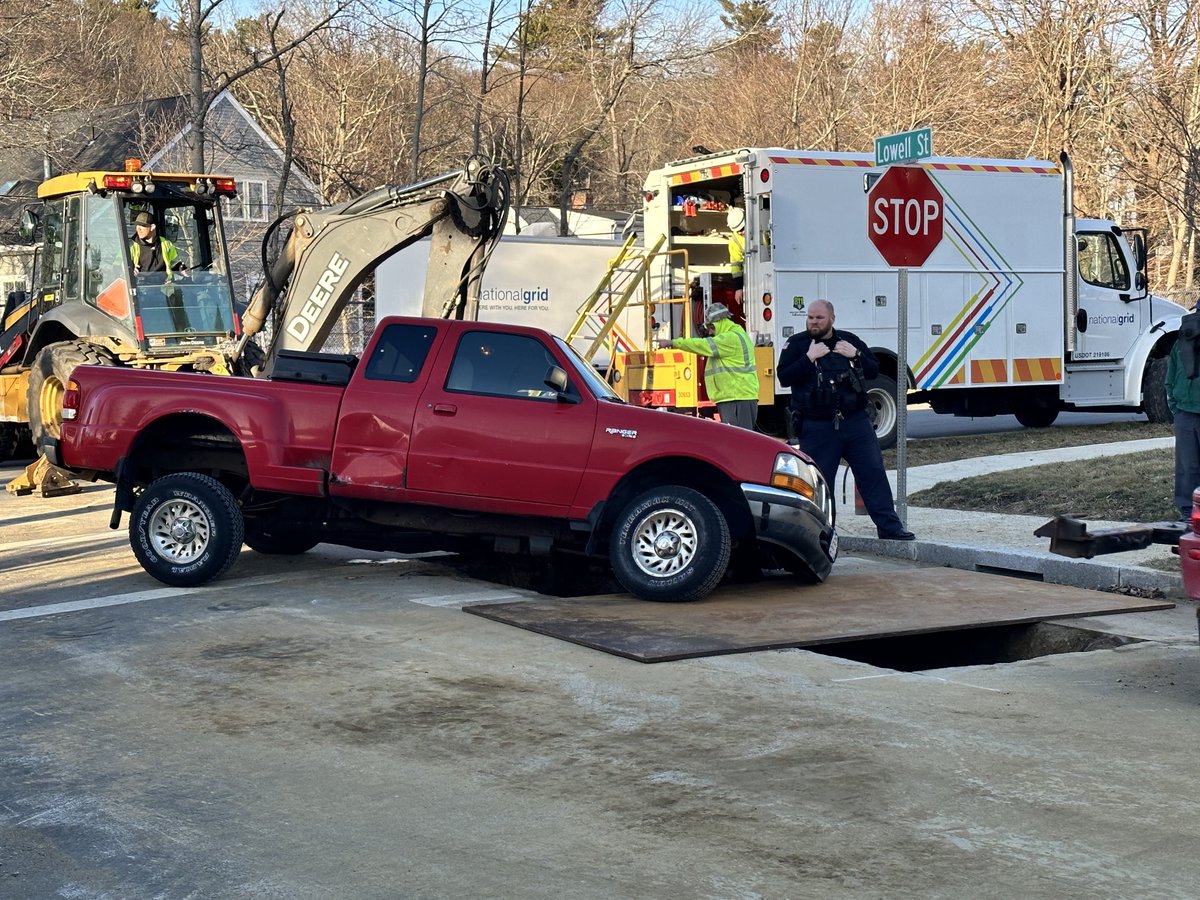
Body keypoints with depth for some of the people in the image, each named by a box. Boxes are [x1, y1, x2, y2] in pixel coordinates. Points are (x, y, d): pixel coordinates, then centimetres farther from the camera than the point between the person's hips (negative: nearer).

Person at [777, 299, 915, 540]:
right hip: (817, 427, -2)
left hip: (855, 421, 2)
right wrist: (809, 358, -17)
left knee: (873, 471, 0)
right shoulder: (796, 344, 2)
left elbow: (873, 370, 11)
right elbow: (784, 377, -9)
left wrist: (856, 355, -5)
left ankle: (890, 526, 5)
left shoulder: (850, 341, 10)